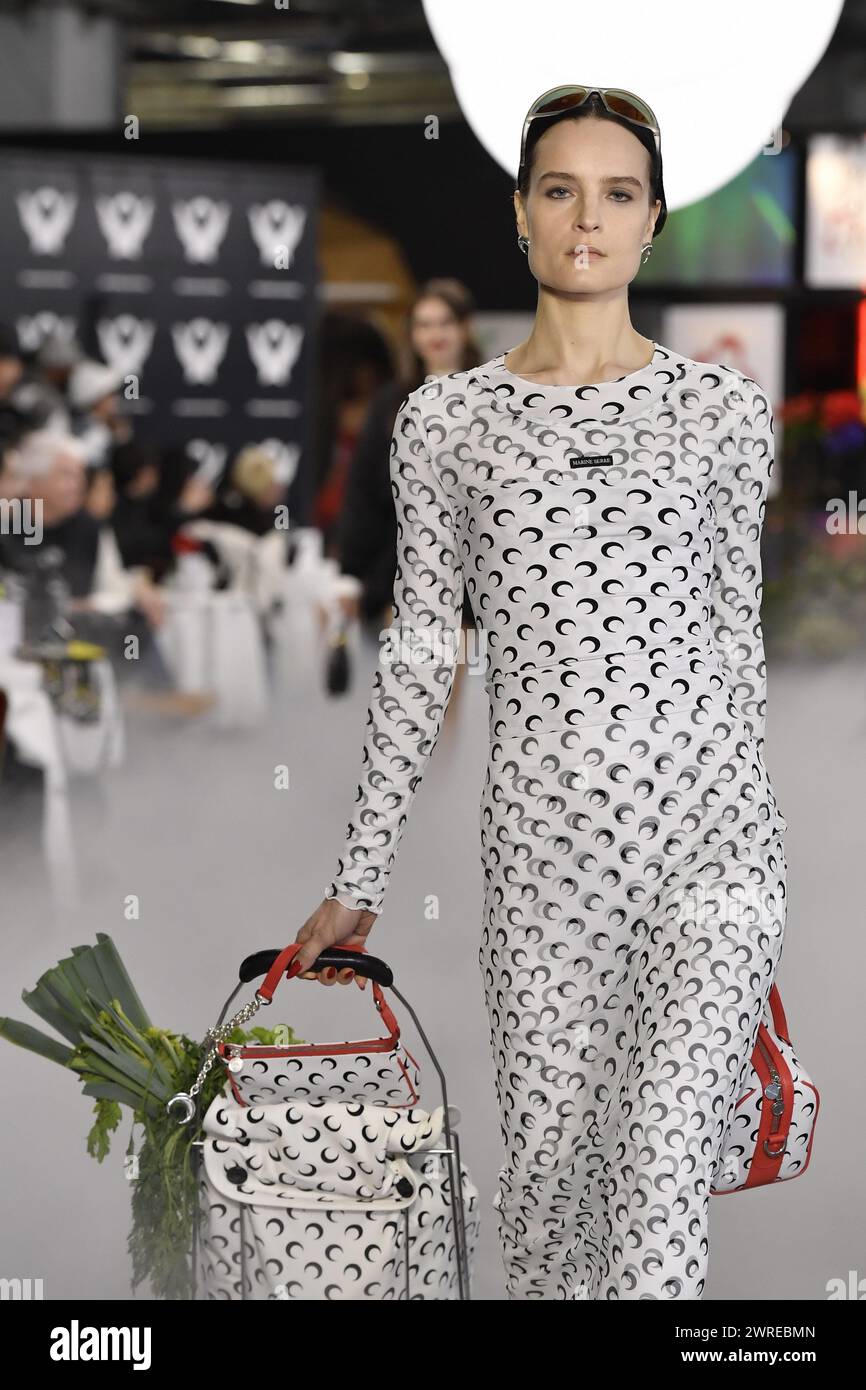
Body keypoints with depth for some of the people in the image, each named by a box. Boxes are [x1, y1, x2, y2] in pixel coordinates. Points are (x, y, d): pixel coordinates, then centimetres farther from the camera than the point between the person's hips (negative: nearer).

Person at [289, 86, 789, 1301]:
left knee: (664, 1170, -12)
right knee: (550, 1158, 9)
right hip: (543, 846, 1)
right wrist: (358, 882, 7)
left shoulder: (724, 408, 4)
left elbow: (737, 633, 11)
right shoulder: (447, 418, 4)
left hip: (713, 833, -1)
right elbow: (420, 657, 7)